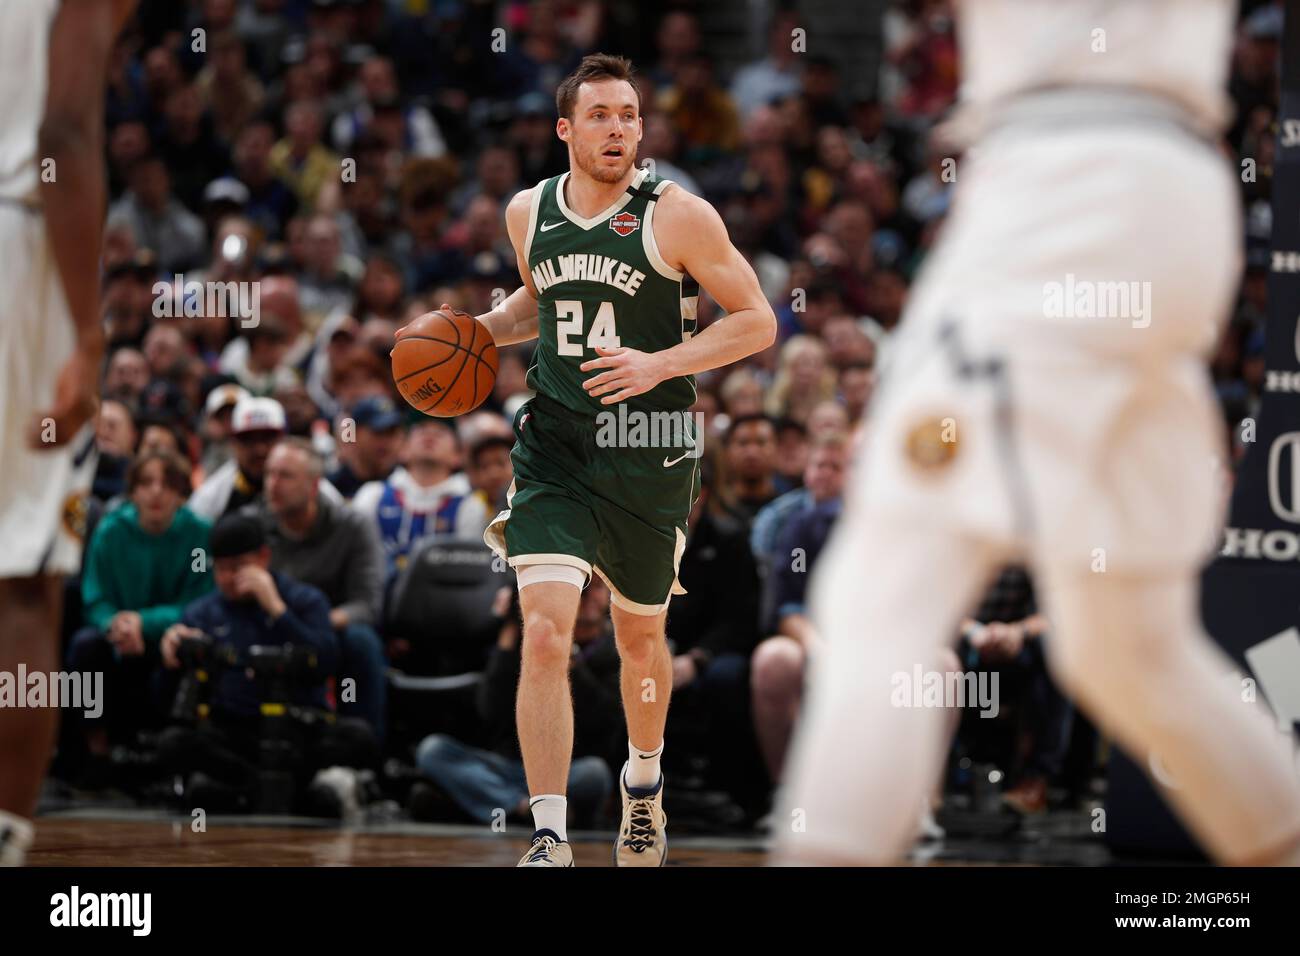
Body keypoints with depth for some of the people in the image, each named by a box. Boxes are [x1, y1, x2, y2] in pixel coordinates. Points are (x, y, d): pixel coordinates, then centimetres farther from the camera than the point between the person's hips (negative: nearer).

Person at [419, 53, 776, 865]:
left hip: (650, 456, -1)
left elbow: (758, 321, -8)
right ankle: (550, 839, -15)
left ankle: (645, 781, 47)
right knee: (545, 633, -16)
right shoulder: (529, 212, 4)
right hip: (554, 451, 2)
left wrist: (659, 366, -20)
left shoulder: (677, 215, -9)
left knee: (641, 637, 17)